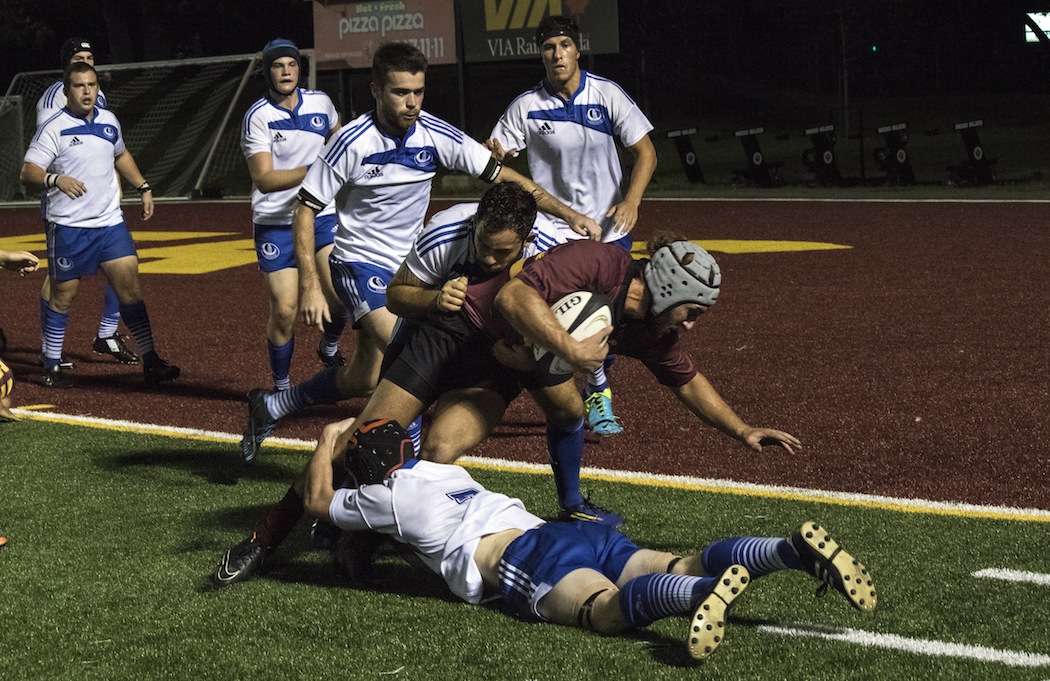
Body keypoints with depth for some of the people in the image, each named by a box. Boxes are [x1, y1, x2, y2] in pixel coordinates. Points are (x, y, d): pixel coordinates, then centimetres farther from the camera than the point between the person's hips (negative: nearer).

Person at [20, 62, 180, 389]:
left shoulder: (109, 122, 9)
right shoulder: (53, 129, -9)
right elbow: (28, 173, -15)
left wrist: (144, 187, 22)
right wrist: (56, 180, -34)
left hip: (110, 222, 4)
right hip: (69, 227, -4)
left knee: (130, 288, -3)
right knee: (63, 297, 4)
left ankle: (150, 362, -1)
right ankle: (52, 365, 18)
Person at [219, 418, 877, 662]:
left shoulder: (387, 495, 18)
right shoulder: (446, 470, 38)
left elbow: (318, 500, 36)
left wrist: (328, 442, 51)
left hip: (525, 561, -7)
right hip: (579, 534, 7)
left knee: (607, 606, -34)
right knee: (682, 567, -9)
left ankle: (708, 592, -64)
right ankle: (793, 549, -33)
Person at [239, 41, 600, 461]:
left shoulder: (436, 136, -9)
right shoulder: (353, 142, -20)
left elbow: (503, 176, -4)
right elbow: (305, 210, -14)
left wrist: (566, 213, -13)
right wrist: (310, 286, -22)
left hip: (407, 265, 6)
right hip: (360, 264, -5)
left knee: (362, 380, 12)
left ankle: (269, 409, 34)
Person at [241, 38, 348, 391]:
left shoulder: (320, 102, 3)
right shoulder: (257, 116, -11)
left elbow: (338, 137, 27)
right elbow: (264, 179, -19)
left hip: (322, 214, 3)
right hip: (276, 222, -3)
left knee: (340, 293, -15)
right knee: (284, 311, -6)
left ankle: (329, 348, 17)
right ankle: (281, 387, 14)